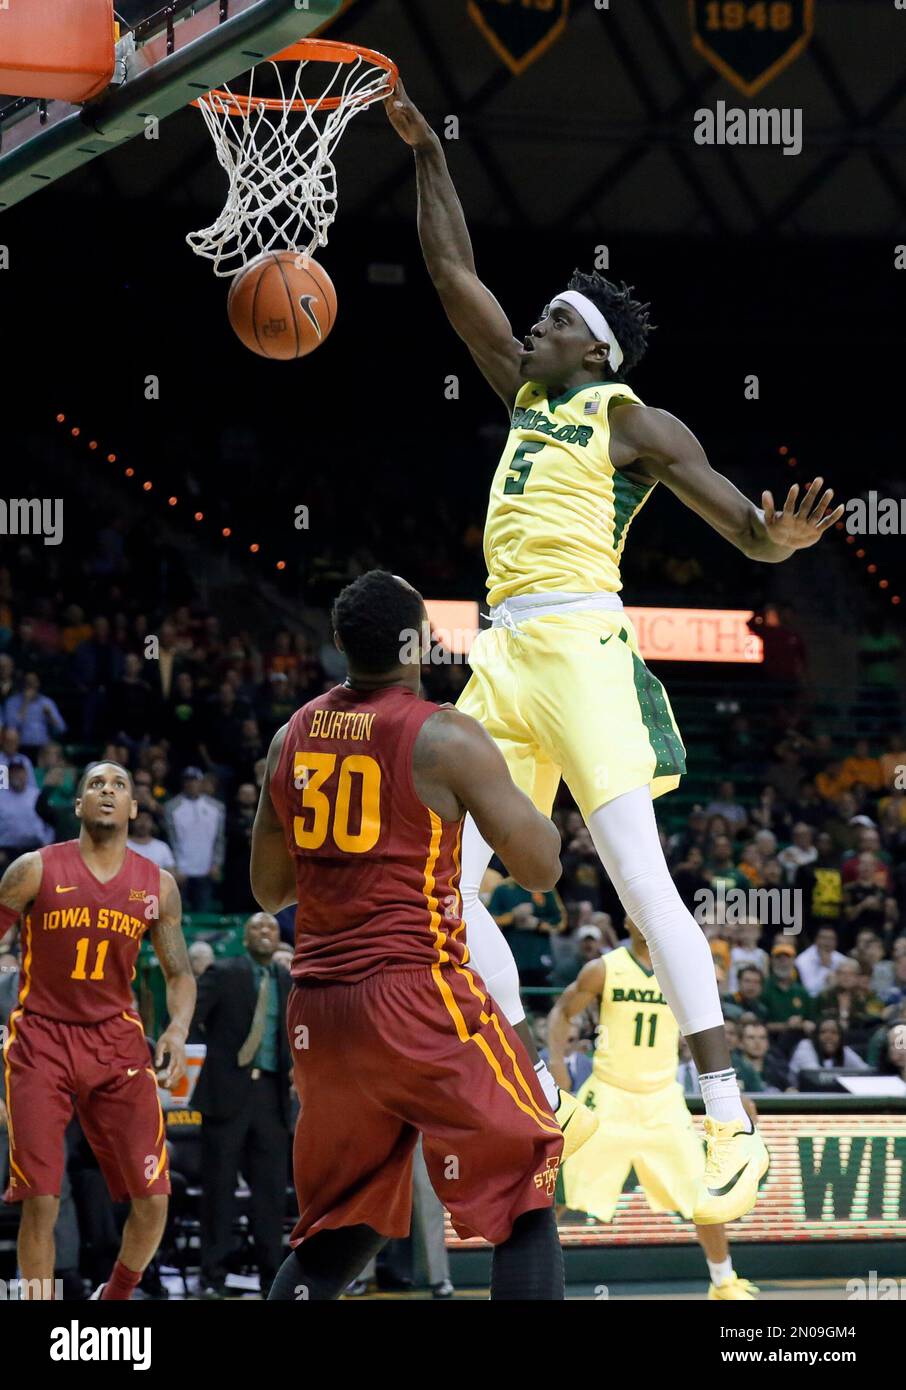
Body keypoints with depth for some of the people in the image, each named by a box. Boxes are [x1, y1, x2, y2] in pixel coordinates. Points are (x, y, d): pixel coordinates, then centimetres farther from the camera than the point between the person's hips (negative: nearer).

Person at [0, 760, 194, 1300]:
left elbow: (180, 973, 12)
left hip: (117, 1043, 3)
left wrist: (178, 1030, -8)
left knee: (153, 1200, -4)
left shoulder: (158, 886, 5)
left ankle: (117, 1295, 22)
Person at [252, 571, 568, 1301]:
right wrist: (532, 799, 11)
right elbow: (541, 869, -7)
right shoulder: (445, 738, -10)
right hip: (419, 994, -6)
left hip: (319, 1007, 6)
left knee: (340, 1227, 17)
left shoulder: (293, 738, 9)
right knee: (524, 1198, 1)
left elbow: (268, 887, 19)